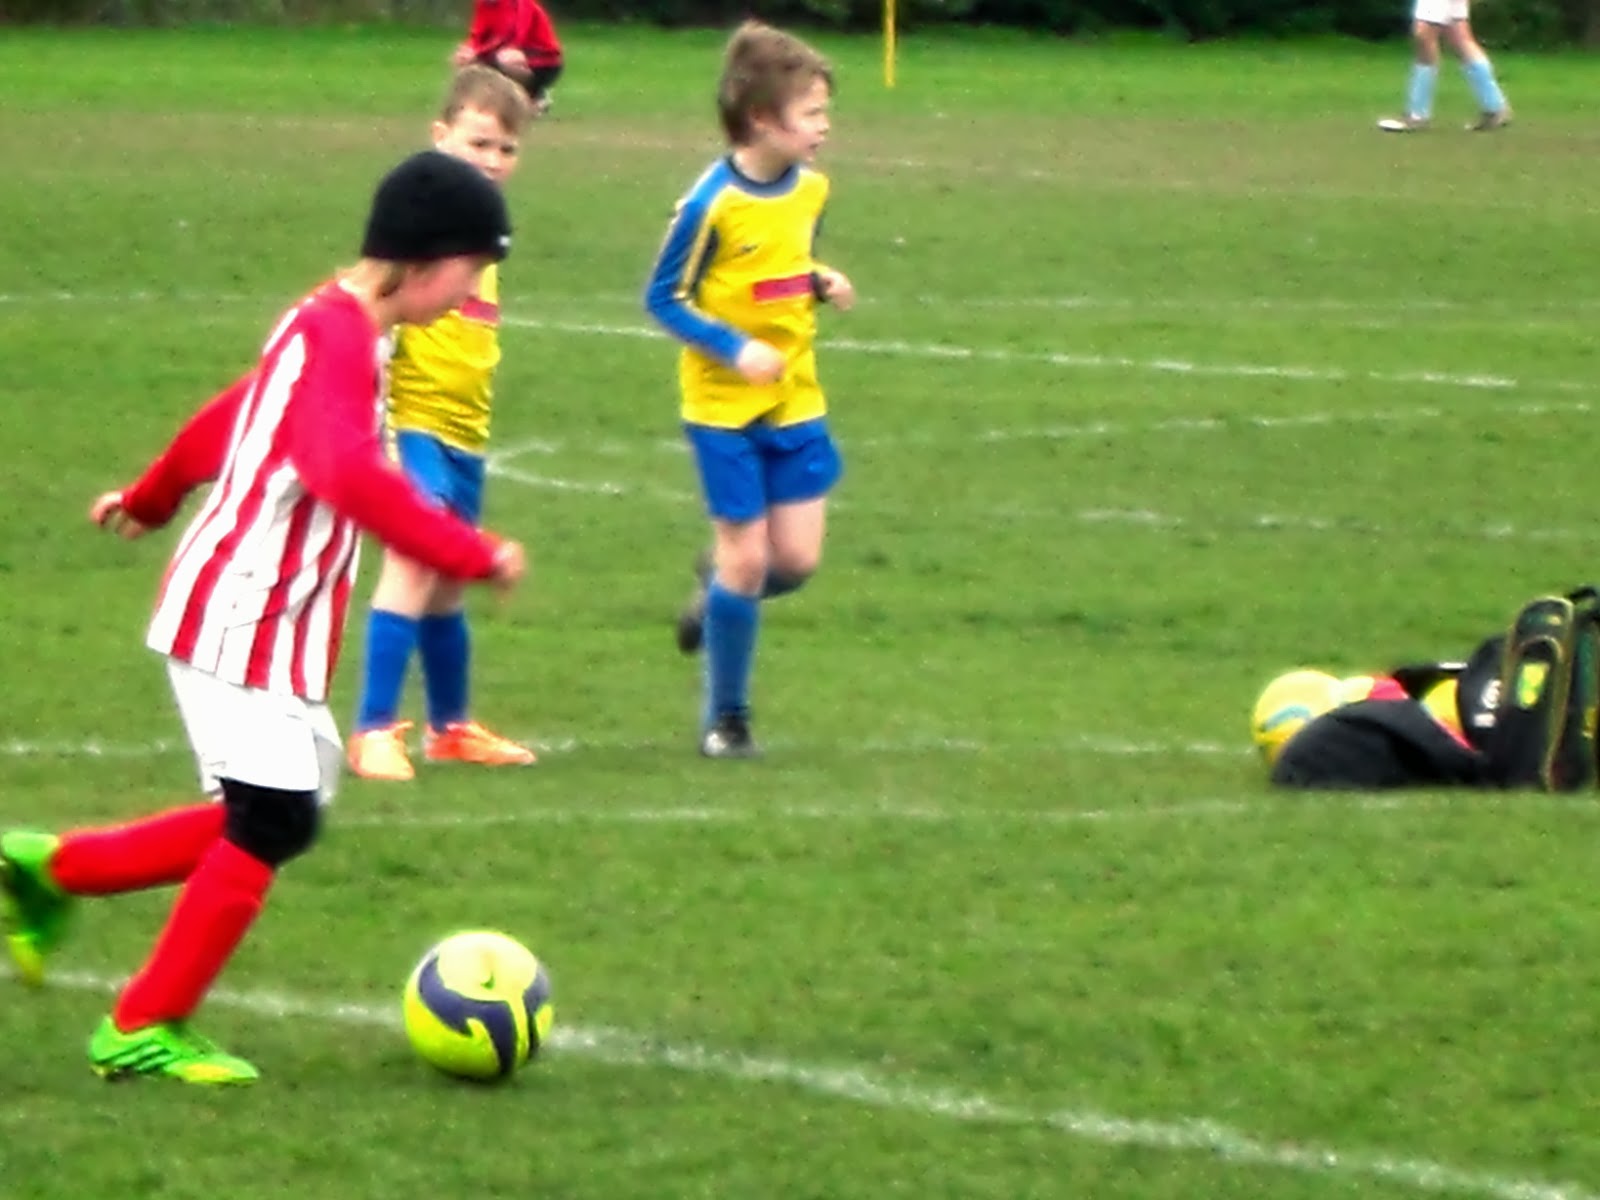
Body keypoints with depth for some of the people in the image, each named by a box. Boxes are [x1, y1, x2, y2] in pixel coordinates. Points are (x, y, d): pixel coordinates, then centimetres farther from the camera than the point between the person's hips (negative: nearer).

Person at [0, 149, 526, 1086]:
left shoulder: (328, 329, 13)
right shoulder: (338, 342, -20)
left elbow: (227, 421, 28)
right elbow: (350, 475, -37)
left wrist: (151, 500, 42)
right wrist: (472, 554, -36)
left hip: (265, 623, 10)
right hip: (245, 622, -10)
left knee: (280, 816, 10)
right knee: (270, 822, -6)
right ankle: (145, 1031, 5)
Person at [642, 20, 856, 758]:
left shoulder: (810, 190, 1)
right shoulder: (713, 204, -18)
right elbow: (663, 298, -12)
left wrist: (823, 284, -4)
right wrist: (734, 349, -22)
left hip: (795, 403, 5)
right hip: (725, 409, -5)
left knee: (797, 559, 0)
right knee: (746, 555, -3)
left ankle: (718, 593, 34)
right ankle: (725, 718, 13)